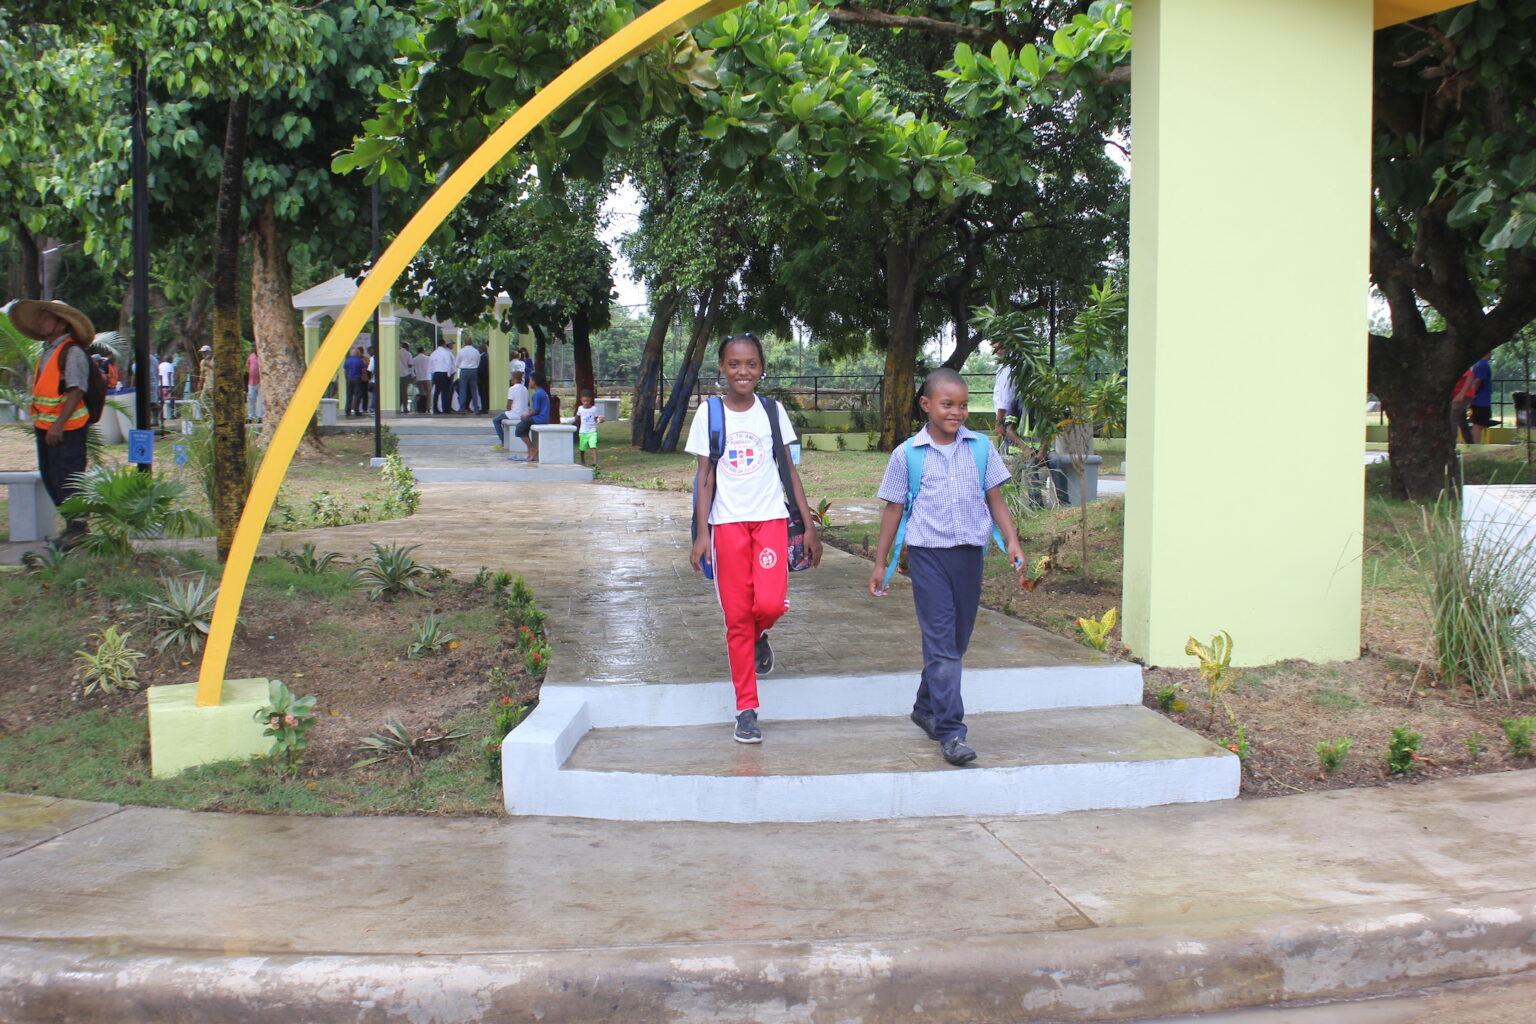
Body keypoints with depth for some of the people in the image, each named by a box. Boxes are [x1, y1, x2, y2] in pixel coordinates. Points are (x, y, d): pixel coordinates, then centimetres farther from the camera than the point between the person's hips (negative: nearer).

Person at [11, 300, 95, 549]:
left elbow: (77, 391, -19)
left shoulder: (73, 352, -12)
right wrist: (37, 420, 17)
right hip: (46, 426, 10)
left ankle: (77, 530, 3)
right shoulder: (47, 351, 17)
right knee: (51, 479, 13)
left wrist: (59, 424, -25)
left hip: (66, 428, -10)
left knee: (67, 479, -6)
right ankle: (72, 527, 22)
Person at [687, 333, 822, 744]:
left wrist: (809, 525, 6)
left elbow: (790, 470, 9)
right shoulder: (709, 414, 3)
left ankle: (760, 636, 18)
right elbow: (705, 476, 2)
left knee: (770, 604, -20)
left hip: (771, 518, 0)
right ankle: (746, 710, 11)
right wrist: (702, 532, -6)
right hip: (728, 523, 0)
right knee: (737, 616, 1)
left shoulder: (773, 411, 6)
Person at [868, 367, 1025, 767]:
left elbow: (995, 499, 11)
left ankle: (926, 708, 34)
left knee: (957, 641, 13)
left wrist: (1011, 541, -2)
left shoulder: (981, 447, 5)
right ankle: (950, 732, -7)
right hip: (928, 554, -3)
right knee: (941, 643, -8)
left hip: (970, 552, 4)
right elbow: (893, 509, 5)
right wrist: (880, 563, 7)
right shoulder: (907, 455, -1)